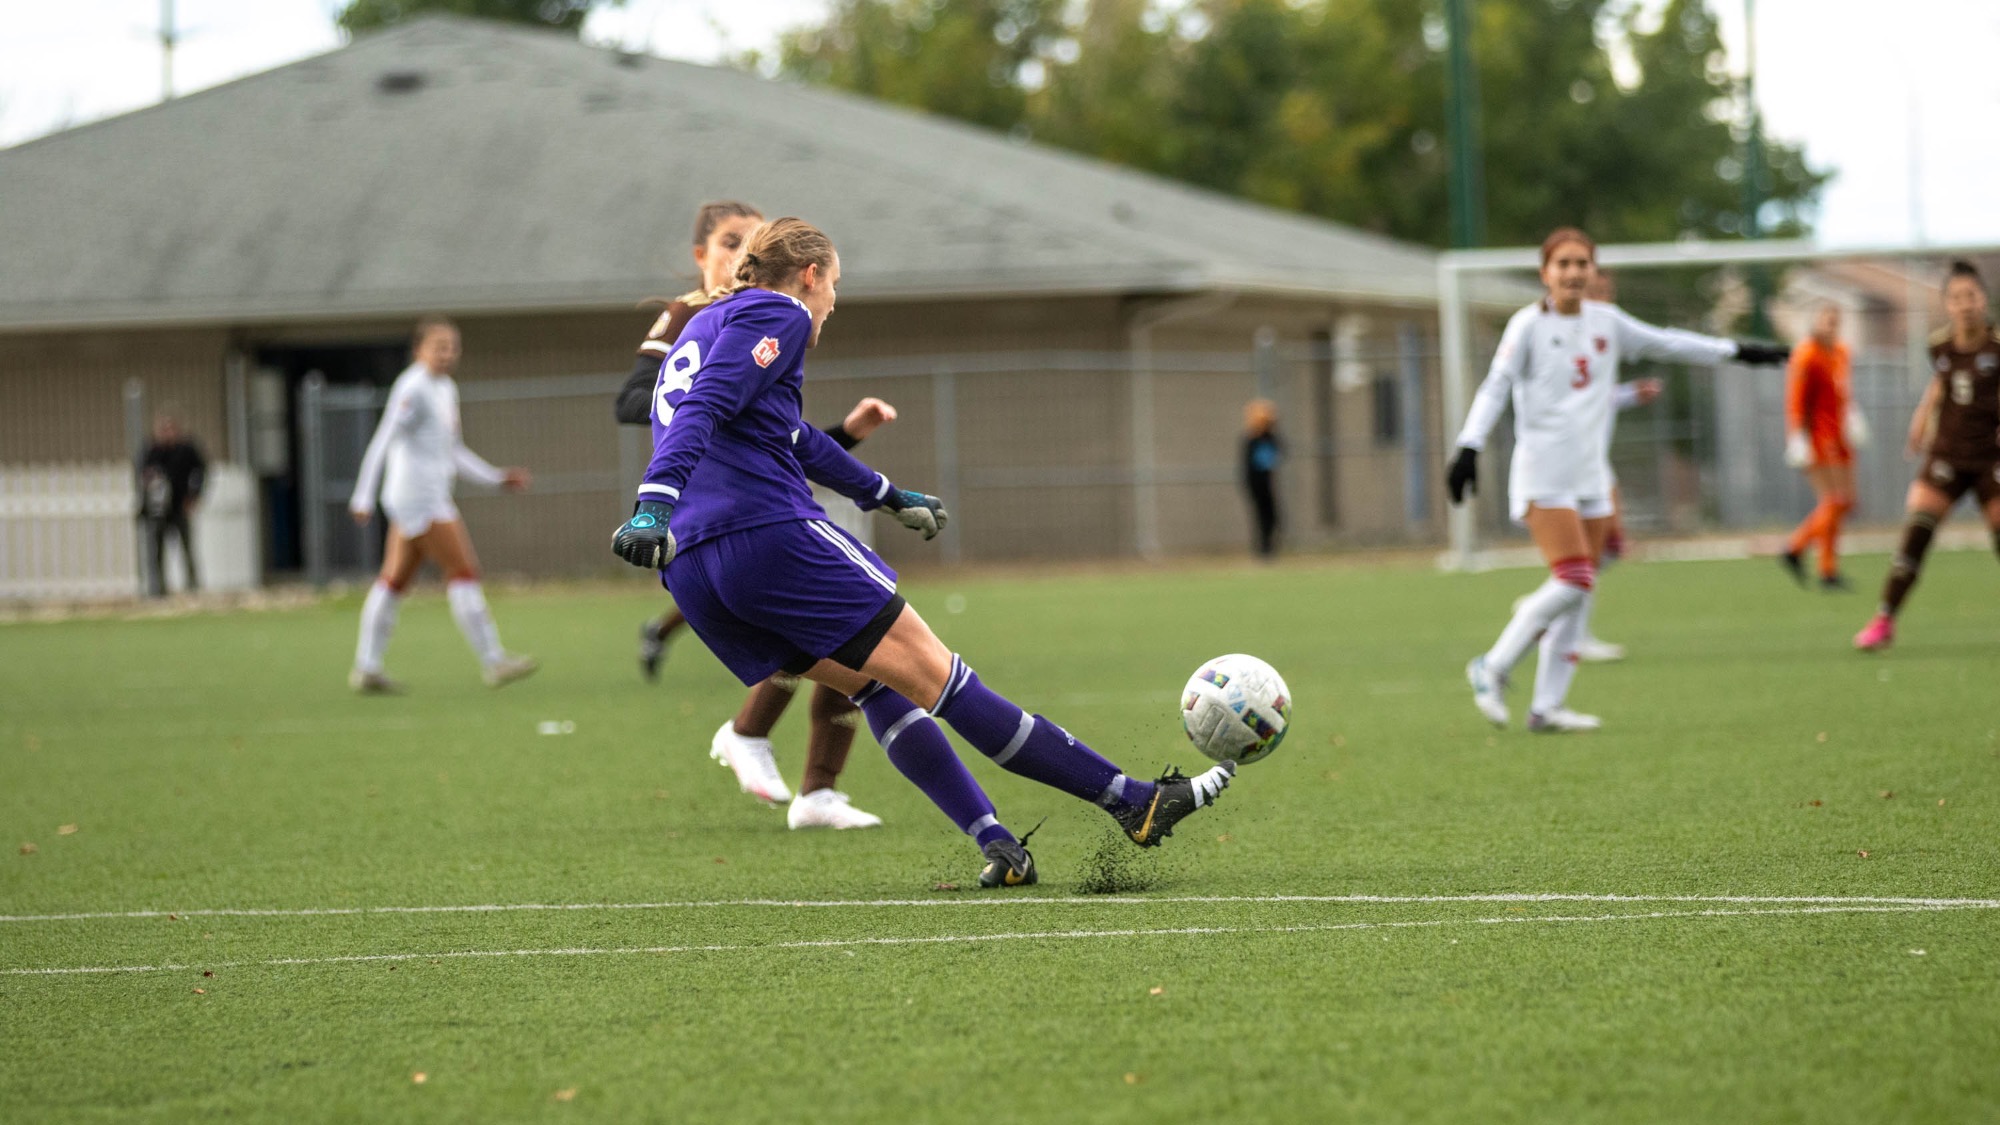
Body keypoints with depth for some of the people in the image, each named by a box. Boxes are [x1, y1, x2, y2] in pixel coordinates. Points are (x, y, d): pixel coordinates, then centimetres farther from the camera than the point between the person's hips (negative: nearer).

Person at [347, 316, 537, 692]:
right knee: (464, 571, -9)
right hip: (419, 496, -10)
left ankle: (366, 669, 10)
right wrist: (363, 498, -21)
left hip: (432, 496, 10)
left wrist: (497, 477, 19)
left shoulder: (446, 389, 17)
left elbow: (454, 450, 24)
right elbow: (381, 443, -17)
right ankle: (493, 662, -9)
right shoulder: (412, 389, -12)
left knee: (394, 580, 9)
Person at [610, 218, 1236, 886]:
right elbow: (706, 408, -15)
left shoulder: (706, 325, 31)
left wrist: (886, 496, 54)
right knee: (936, 676, -5)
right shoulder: (777, 314, 3)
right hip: (770, 533, -9)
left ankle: (995, 844, 5)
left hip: (690, 578, 9)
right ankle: (1135, 802, -1)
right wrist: (653, 505, -28)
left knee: (876, 684, 17)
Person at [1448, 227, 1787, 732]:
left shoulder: (1606, 322, 11)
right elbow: (1496, 386, -12)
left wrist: (1737, 351, 25)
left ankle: (1547, 705, 6)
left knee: (1581, 593, 3)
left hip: (1590, 475, 6)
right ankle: (1494, 667, -5)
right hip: (1543, 473, -6)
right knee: (1572, 581, -18)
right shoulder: (1529, 324, -5)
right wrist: (1469, 448, -23)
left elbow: (1666, 343, 22)